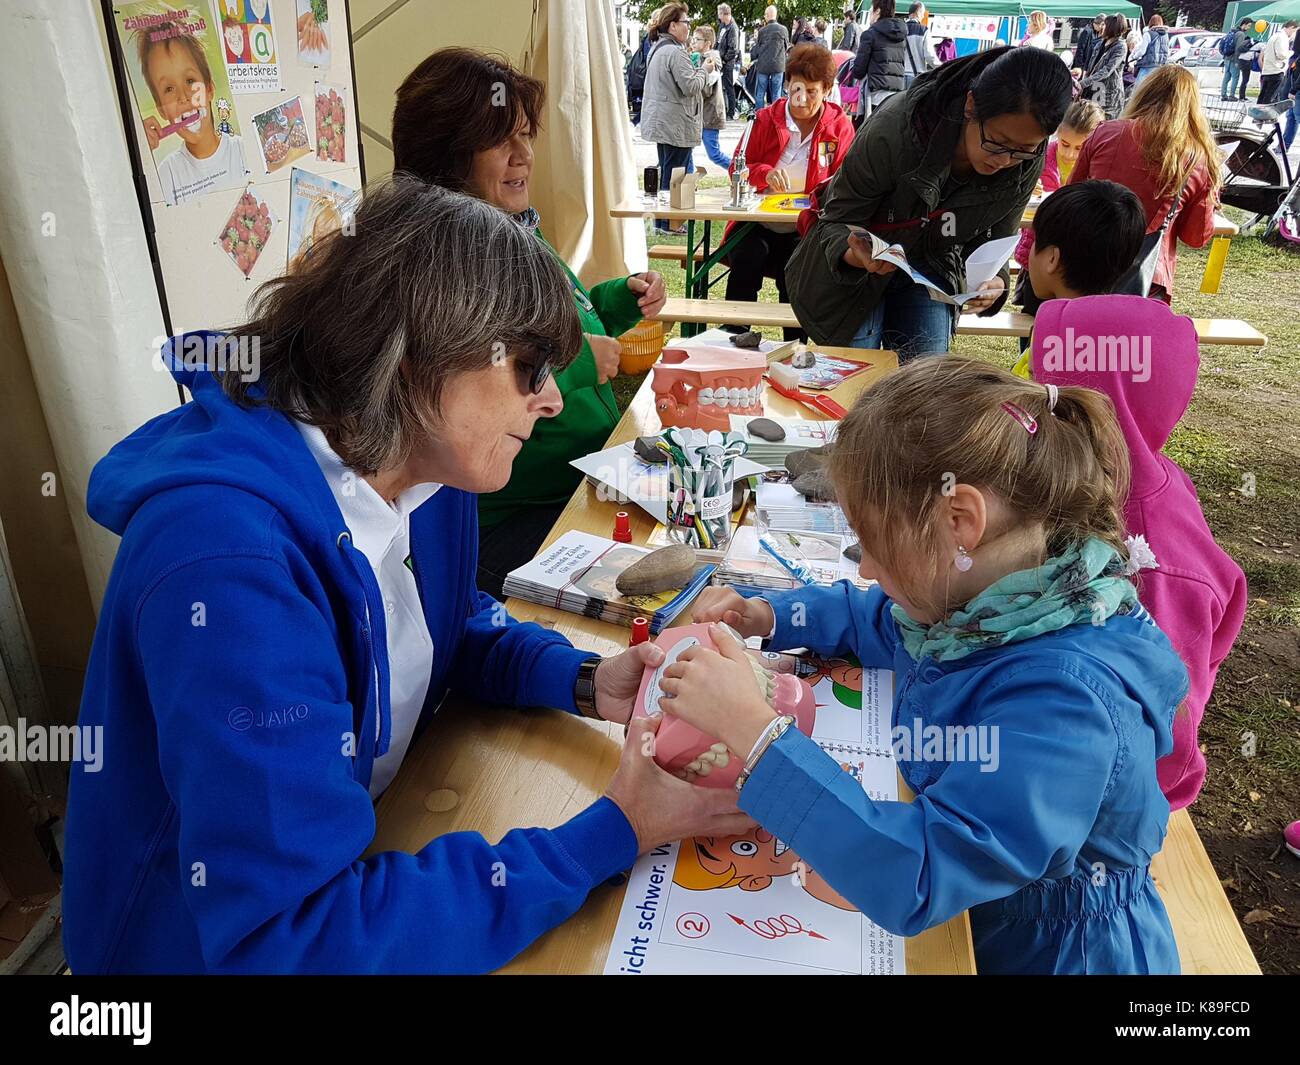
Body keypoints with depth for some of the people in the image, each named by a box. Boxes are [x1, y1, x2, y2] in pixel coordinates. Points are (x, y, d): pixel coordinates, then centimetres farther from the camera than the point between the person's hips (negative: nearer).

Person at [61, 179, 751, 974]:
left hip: (368, 860, 7)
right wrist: (614, 835, -28)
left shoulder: (422, 461, -8)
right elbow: (292, 937, -33)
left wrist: (584, 683, -9)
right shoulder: (230, 564, -33)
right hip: (217, 942, -6)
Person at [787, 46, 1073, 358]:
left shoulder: (1025, 166, -18)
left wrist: (992, 283, -30)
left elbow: (990, 245, -6)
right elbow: (837, 221, -23)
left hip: (930, 270, 3)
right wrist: (857, 256, -47)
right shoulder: (891, 133, -32)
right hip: (852, 274, -3)